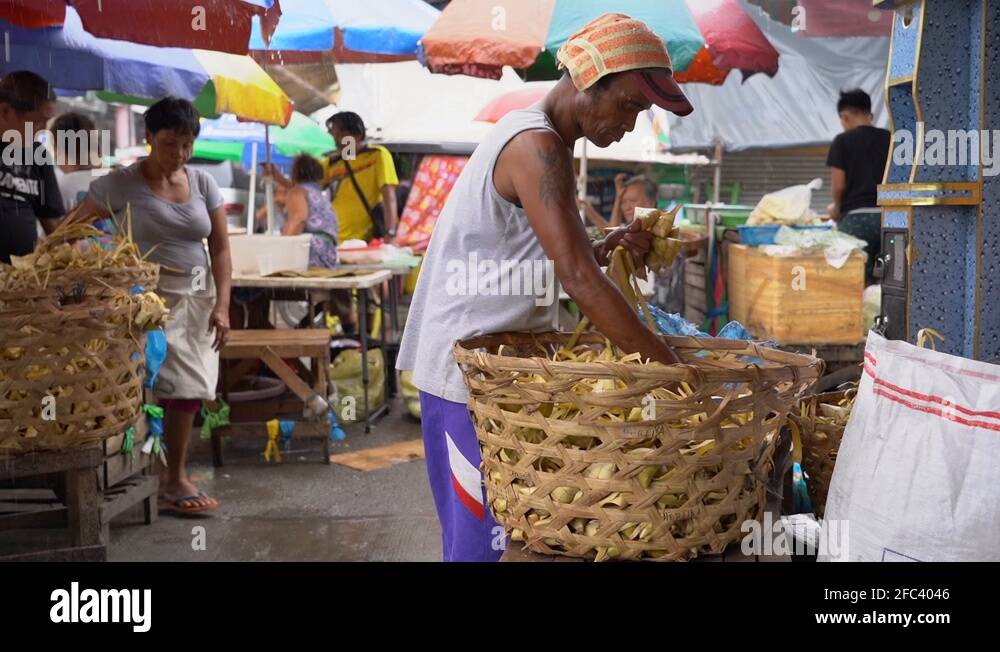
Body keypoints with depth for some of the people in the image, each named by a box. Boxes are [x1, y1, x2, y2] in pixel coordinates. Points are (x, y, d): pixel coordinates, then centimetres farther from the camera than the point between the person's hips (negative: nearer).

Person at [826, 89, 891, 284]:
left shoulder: (843, 141, 0)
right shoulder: (890, 139, 10)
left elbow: (838, 185, -4)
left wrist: (837, 208, 13)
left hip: (856, 217, -3)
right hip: (887, 216, 3)